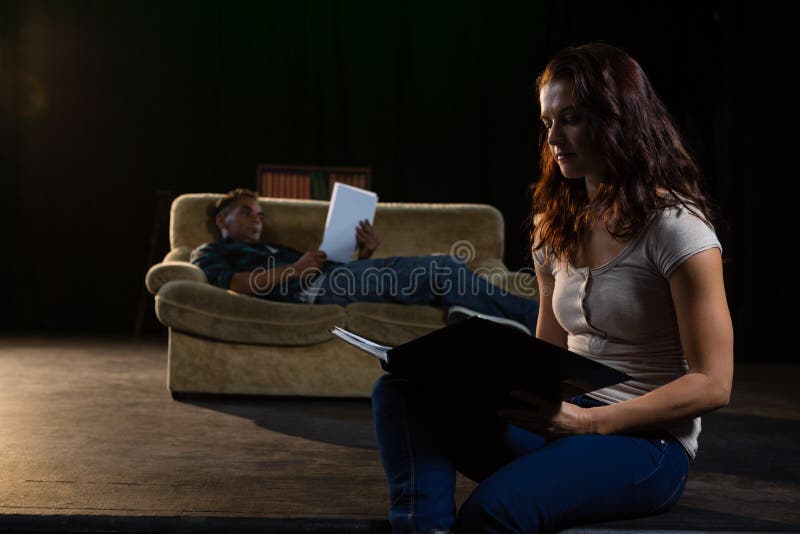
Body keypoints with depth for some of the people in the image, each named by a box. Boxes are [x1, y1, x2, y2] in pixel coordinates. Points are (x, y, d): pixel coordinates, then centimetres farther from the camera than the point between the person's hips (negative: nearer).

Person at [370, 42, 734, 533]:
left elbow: (712, 384, -11)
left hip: (645, 440, -7)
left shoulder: (674, 226, -9)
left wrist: (588, 421, -21)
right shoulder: (556, 227, 13)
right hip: (567, 417, 7)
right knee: (401, 392, -15)